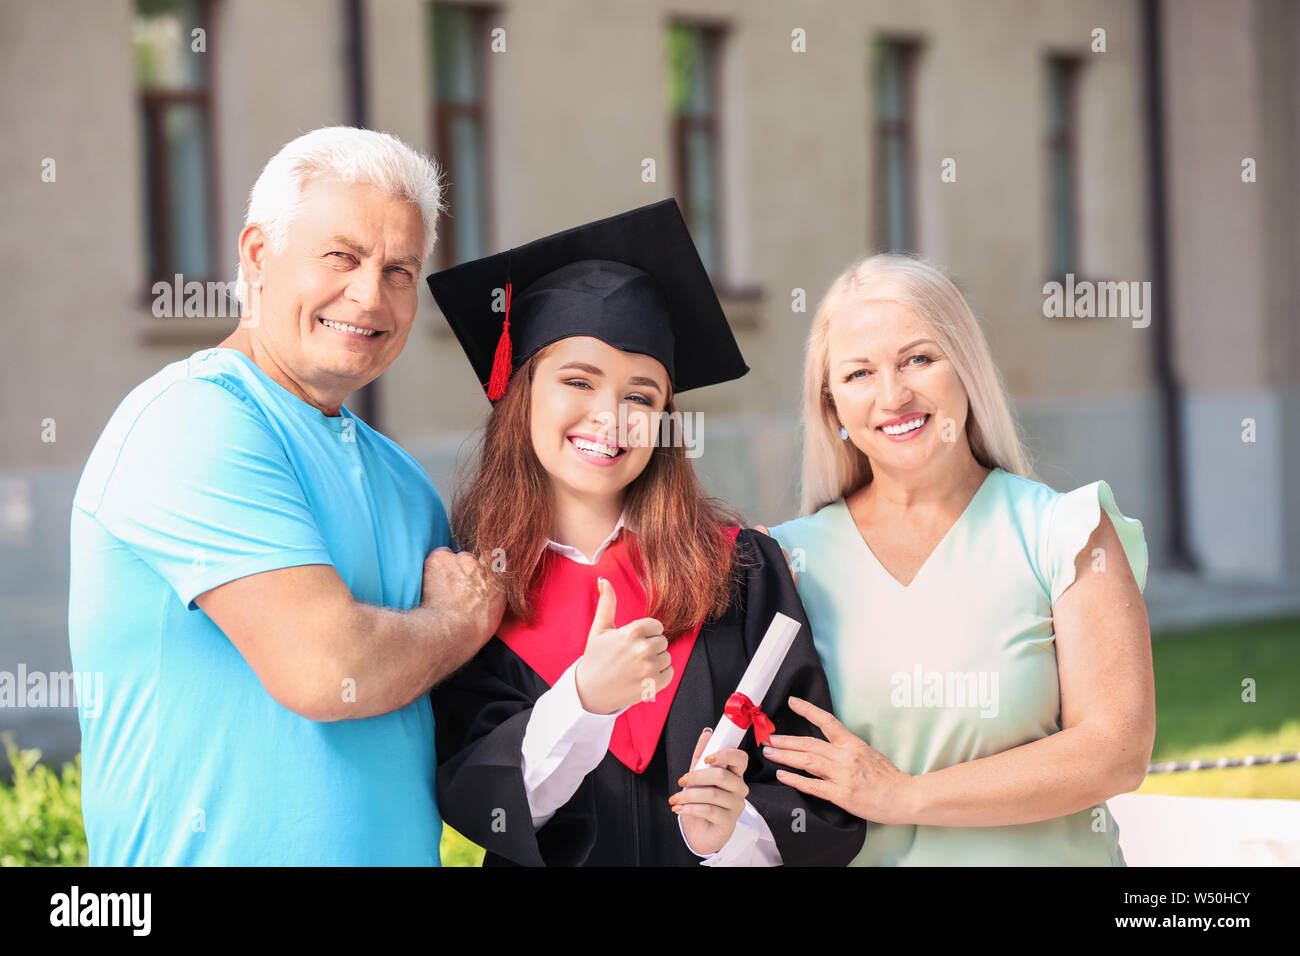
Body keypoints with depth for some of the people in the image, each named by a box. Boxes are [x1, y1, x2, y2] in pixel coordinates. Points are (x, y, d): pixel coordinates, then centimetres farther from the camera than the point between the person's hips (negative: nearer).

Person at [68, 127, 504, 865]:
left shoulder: (400, 480, 11)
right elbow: (325, 669, -23)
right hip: (221, 856, -8)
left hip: (403, 850, 8)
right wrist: (463, 621, -5)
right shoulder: (191, 422, -14)